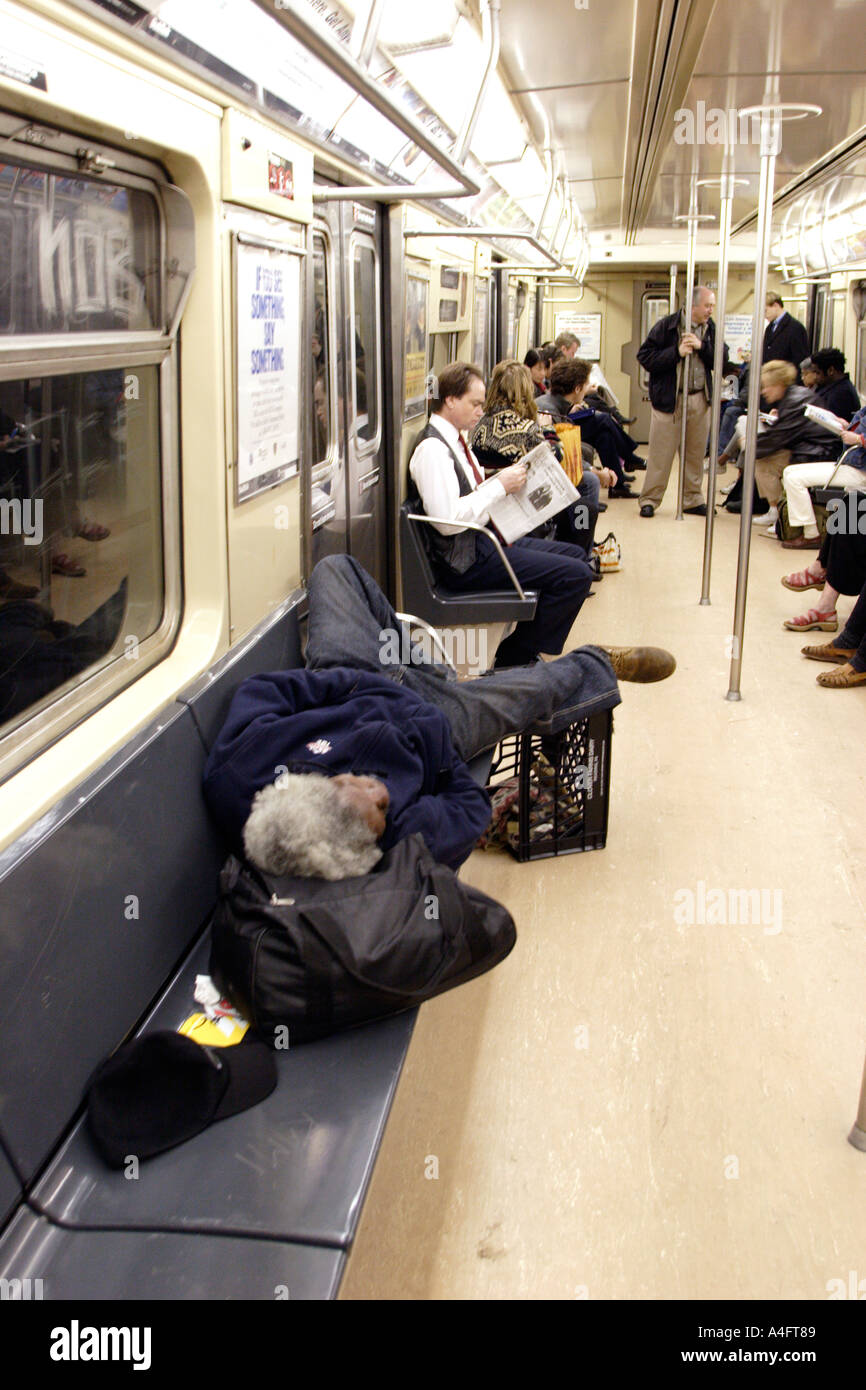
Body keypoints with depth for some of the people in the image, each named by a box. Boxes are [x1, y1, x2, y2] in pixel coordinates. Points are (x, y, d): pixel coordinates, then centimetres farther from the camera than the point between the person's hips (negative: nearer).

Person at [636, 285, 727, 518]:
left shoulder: (711, 329, 6)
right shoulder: (666, 326, -7)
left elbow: (723, 359, -1)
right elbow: (645, 357, -11)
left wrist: (702, 346, -15)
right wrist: (677, 352, -18)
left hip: (700, 400, 4)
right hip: (669, 399, -4)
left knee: (696, 452, 11)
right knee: (661, 453, 0)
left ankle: (692, 500, 22)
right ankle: (649, 500, 9)